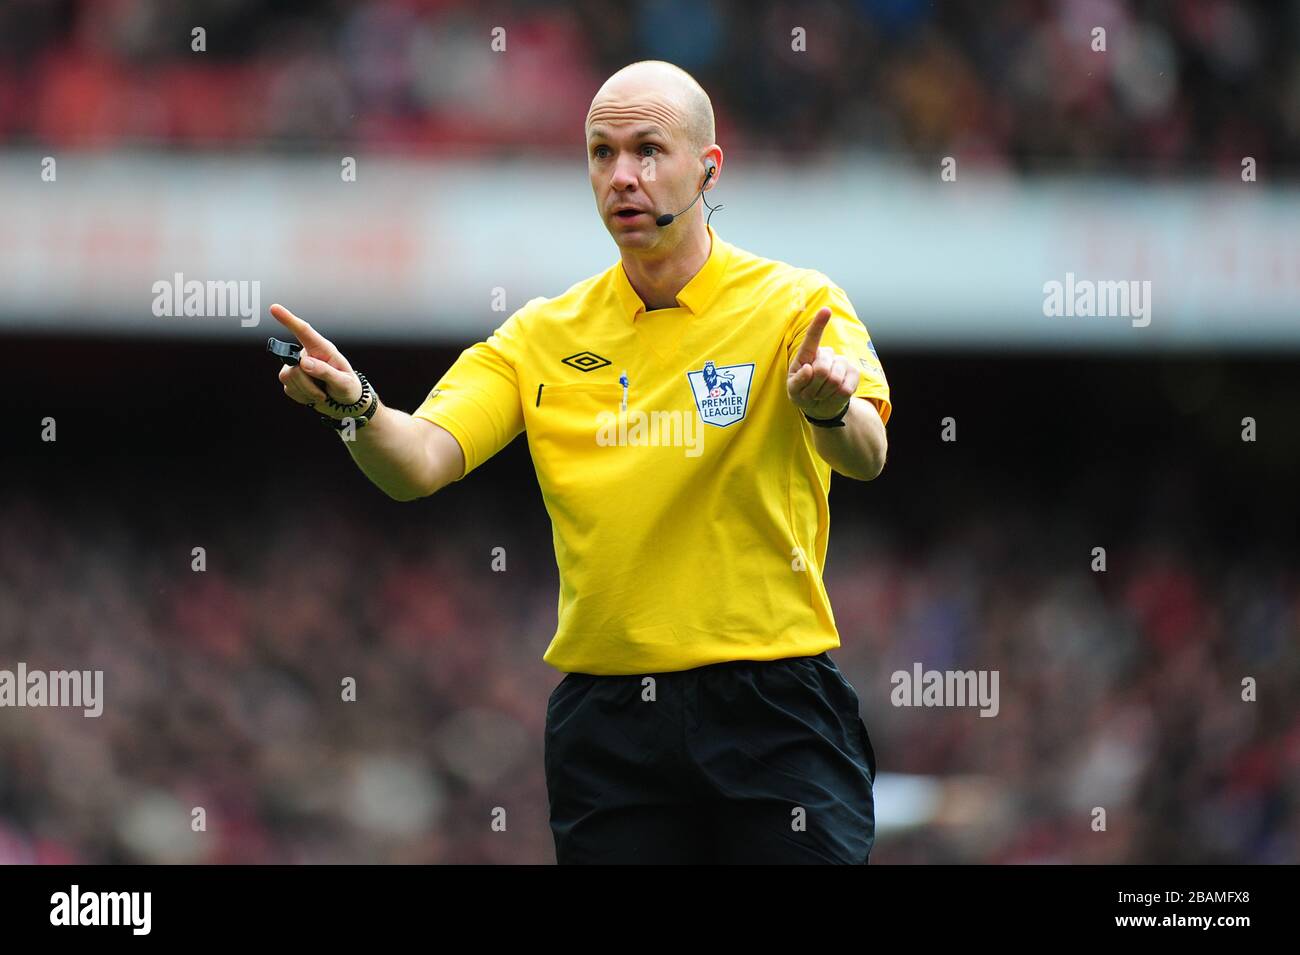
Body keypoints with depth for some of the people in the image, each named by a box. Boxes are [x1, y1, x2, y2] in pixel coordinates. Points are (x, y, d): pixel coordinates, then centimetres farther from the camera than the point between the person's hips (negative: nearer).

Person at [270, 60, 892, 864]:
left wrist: (827, 407, -43)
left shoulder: (796, 304, -2)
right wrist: (355, 408, -27)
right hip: (607, 723, 2)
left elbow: (865, 457, -20)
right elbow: (419, 464, -4)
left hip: (773, 707, -2)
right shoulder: (545, 335, 7)